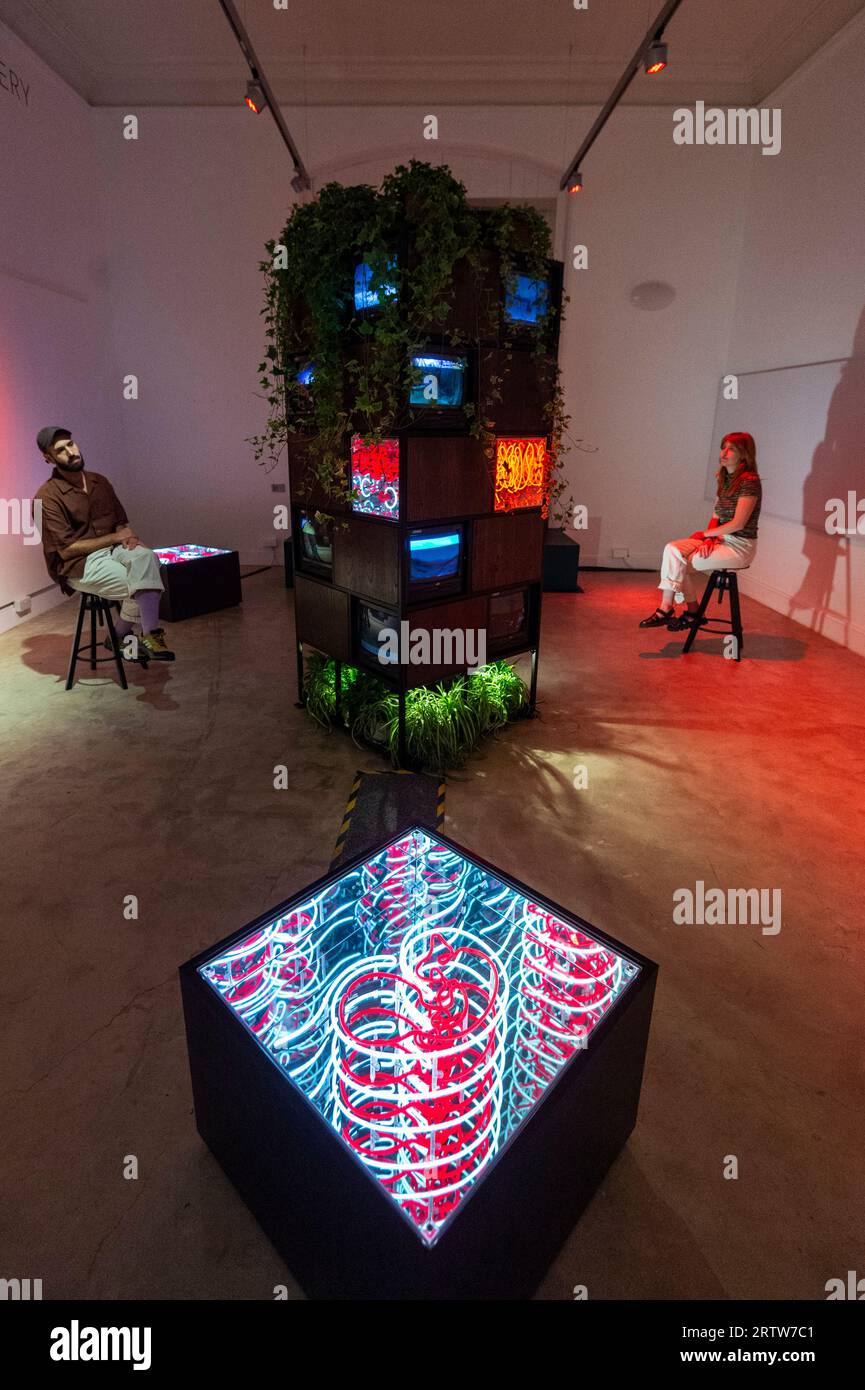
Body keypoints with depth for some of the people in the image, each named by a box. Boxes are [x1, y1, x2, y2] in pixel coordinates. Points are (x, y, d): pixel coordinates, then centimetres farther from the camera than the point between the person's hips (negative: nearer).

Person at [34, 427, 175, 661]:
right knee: (139, 588, -26)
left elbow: (121, 520, 16)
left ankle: (149, 637, -24)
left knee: (146, 557, -27)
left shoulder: (99, 482, 9)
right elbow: (67, 549, -15)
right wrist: (115, 537, -14)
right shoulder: (47, 497, -11)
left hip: (110, 549, 6)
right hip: (76, 565, -5)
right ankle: (119, 638, -8)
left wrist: (128, 535, -10)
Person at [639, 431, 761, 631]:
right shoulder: (724, 480, 12)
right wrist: (709, 538, -7)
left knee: (678, 561, -19)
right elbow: (715, 517, 12)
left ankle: (666, 609, -5)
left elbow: (738, 523, -18)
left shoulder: (750, 482, -14)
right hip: (720, 539, 7)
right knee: (672, 548, -14)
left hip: (739, 547, -7)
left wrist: (705, 534, -10)